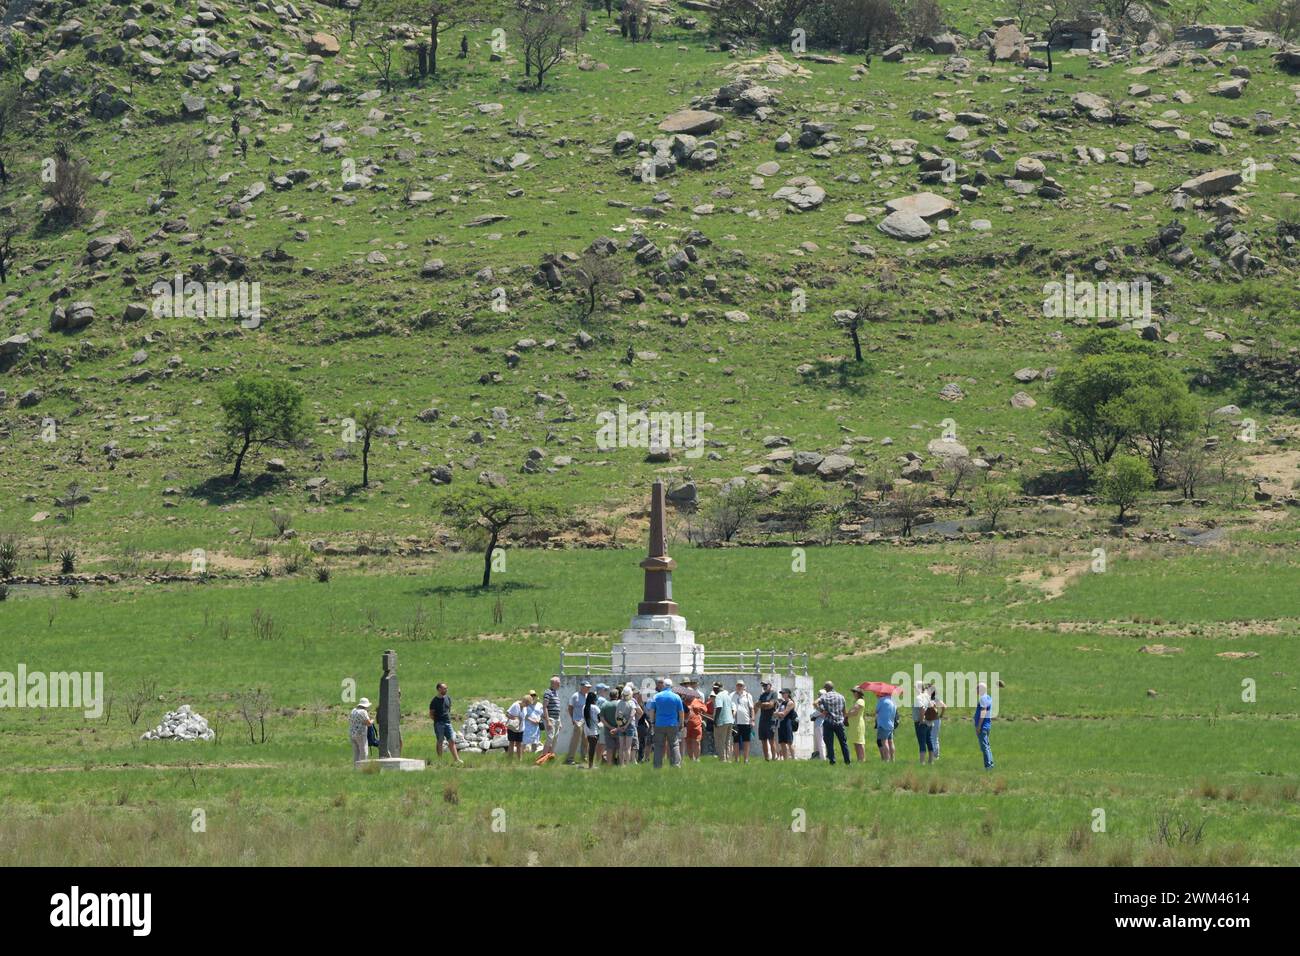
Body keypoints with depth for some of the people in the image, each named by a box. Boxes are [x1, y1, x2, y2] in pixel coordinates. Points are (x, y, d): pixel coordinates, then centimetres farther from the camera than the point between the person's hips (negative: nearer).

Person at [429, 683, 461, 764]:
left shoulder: (448, 698, 9)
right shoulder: (435, 701, -5)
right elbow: (431, 714, -2)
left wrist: (448, 717, 12)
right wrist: (437, 720, -9)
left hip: (448, 723, 4)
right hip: (439, 724, -4)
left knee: (452, 741, 0)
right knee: (440, 742, 1)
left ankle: (456, 759, -2)